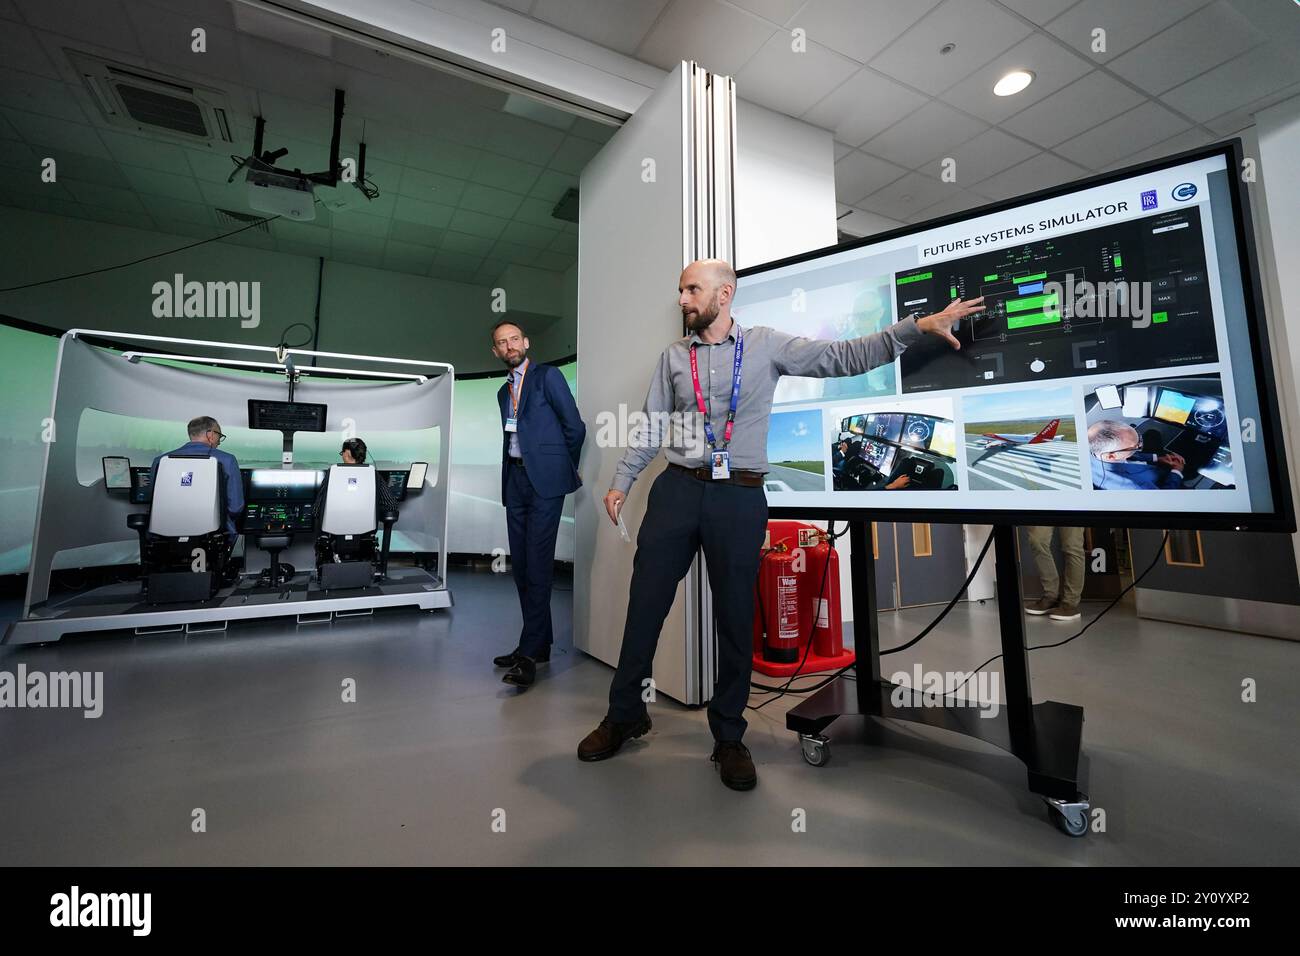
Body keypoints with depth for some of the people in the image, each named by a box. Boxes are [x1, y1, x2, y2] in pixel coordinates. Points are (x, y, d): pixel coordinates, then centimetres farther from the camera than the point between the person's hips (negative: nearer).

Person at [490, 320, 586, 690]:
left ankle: (530, 653, -6)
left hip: (544, 479, -7)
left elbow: (575, 427, -3)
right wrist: (507, 482, 13)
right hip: (515, 480, 7)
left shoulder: (548, 376, 0)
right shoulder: (504, 391, 21)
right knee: (521, 565, 7)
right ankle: (539, 643, 18)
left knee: (538, 565, -10)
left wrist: (562, 467, 8)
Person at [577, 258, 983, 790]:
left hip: (740, 497, -1)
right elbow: (651, 426, 11)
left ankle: (728, 735, 26)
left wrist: (918, 326, -8)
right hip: (677, 489, 2)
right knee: (645, 603, 5)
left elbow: (844, 357, 1)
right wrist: (621, 482, 7)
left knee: (736, 616, 6)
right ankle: (624, 715, 27)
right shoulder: (673, 356, 12)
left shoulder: (767, 345, 5)